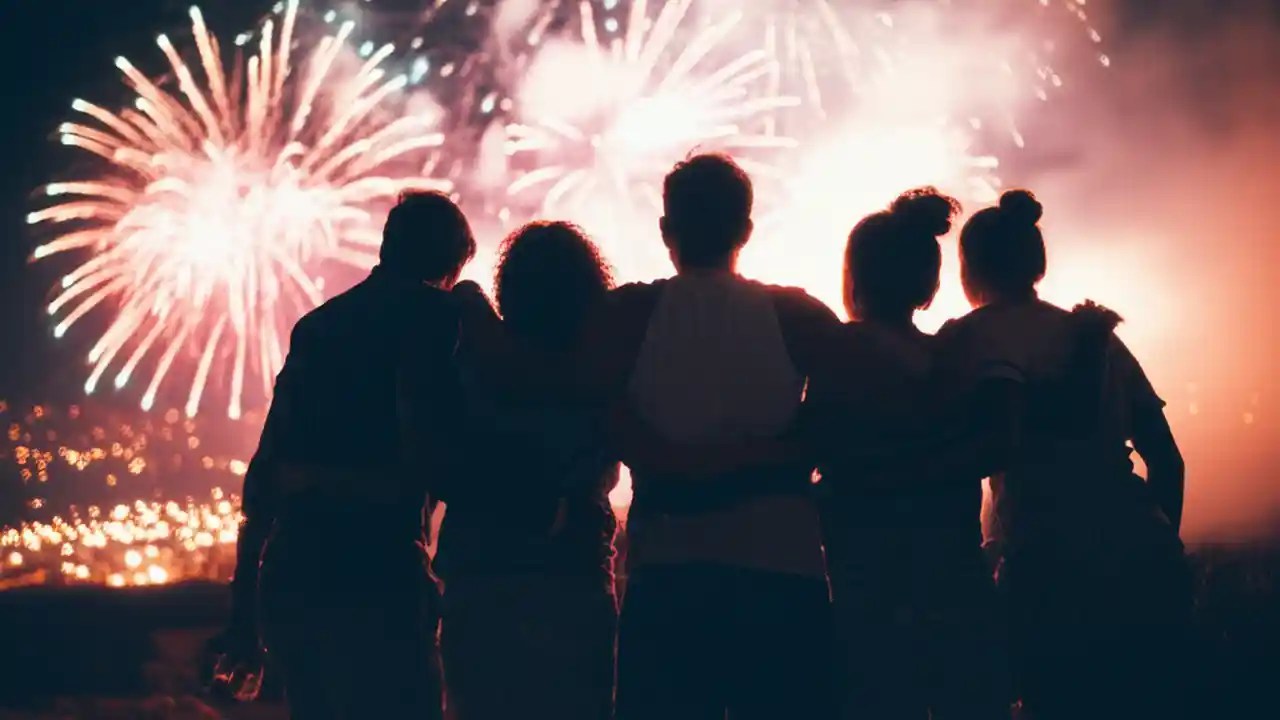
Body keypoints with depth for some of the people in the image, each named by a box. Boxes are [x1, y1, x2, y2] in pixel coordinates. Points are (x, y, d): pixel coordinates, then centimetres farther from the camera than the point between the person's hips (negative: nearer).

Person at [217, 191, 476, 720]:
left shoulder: (319, 322, 19)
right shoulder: (431, 311, -2)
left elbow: (265, 466, 20)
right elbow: (421, 449, -16)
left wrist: (245, 589, 24)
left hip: (289, 567, 7)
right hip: (371, 574, -7)